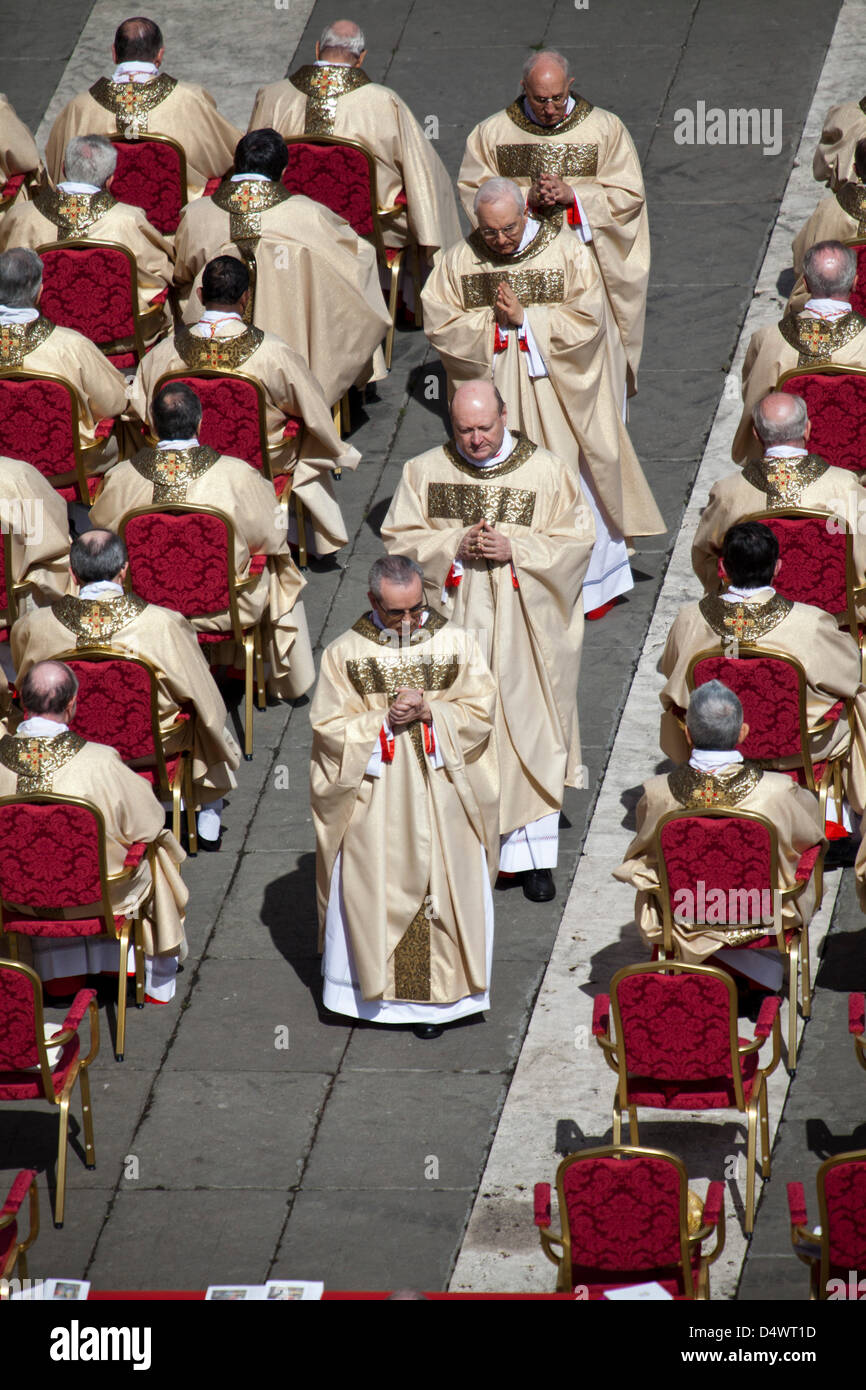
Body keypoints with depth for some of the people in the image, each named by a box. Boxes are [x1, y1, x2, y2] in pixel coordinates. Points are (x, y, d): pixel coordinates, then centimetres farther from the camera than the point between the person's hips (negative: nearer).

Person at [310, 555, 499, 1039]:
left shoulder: (457, 644, -1)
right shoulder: (345, 654, -3)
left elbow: (480, 714, -3)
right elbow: (330, 727, -5)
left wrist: (428, 713, -18)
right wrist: (385, 720, -18)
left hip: (442, 802, 0)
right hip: (373, 802, 0)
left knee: (444, 889, 3)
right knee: (372, 890, 4)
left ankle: (436, 994, 14)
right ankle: (373, 986, 19)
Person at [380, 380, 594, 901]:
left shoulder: (547, 472, -3)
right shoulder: (424, 472, 1)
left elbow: (577, 541, -3)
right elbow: (398, 539, 2)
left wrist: (514, 550, -17)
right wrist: (455, 545, -14)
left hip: (524, 632, -1)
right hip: (451, 624, 1)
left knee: (530, 736, 3)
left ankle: (535, 856, 13)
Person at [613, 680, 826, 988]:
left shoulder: (657, 794, -27)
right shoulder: (778, 791, -31)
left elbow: (642, 855, -5)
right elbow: (810, 835, -7)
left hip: (683, 920, 1)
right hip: (760, 919, -1)